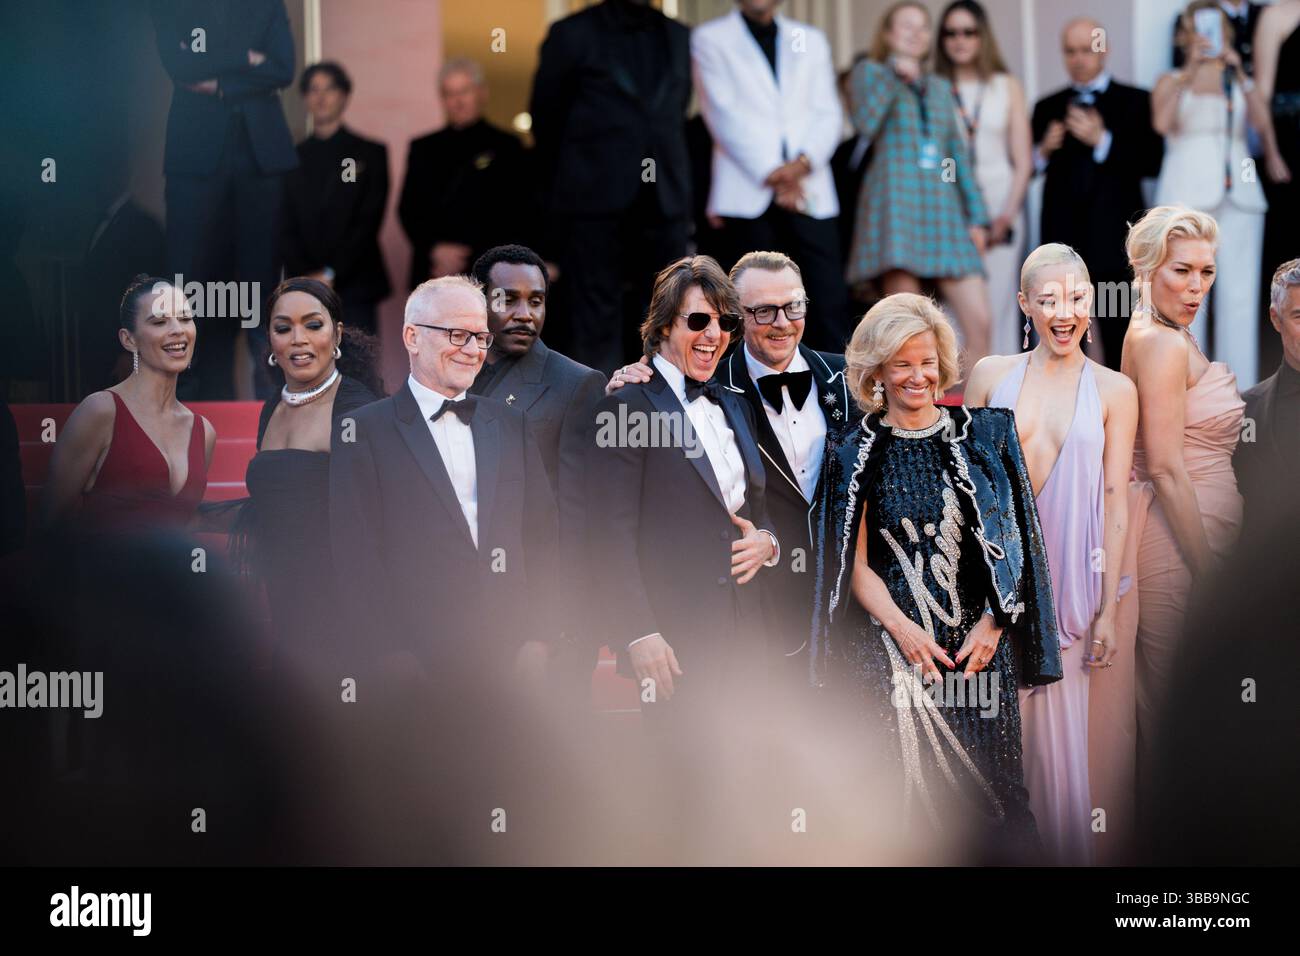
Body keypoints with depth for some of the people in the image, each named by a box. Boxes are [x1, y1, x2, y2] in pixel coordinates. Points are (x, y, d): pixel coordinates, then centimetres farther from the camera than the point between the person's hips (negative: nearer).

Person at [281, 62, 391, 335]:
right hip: (304, 289, 2)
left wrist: (331, 274, -8)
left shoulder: (370, 154, 7)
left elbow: (369, 222, -1)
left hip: (354, 288, -2)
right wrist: (305, 275, -7)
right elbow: (285, 228, 8)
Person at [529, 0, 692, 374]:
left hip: (664, 206, 3)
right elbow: (546, 123, 8)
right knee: (597, 331, -4)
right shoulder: (573, 34, 2)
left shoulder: (679, 39, 12)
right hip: (593, 204, -3)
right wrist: (559, 205, 12)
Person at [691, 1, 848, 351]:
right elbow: (723, 113, -3)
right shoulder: (710, 39, 7)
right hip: (748, 194, -3)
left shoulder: (810, 39, 18)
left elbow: (827, 113, 10)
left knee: (829, 303, -6)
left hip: (810, 194, 3)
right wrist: (771, 175, -11)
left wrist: (804, 161, -10)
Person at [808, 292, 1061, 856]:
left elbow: (1015, 540, 6)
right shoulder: (856, 454, 6)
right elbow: (856, 564, 3)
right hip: (893, 641, -1)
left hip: (979, 638, 1)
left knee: (993, 786, -7)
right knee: (911, 787, -8)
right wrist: (903, 629, -11)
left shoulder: (986, 435, 8)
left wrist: (992, 624, -6)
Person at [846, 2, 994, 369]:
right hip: (895, 204, -5)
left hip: (943, 211, 5)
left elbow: (959, 154, 20)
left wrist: (976, 216, 12)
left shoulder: (939, 88, 24)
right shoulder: (869, 72, 10)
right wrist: (894, 74, -9)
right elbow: (865, 123, -10)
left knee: (979, 322, -8)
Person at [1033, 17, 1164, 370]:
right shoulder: (1047, 107, 15)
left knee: (1119, 338, -2)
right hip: (1062, 236, 3)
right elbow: (1030, 168, 13)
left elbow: (1152, 163, -7)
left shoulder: (1135, 102, 4)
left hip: (1114, 239, -3)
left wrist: (1103, 141, -16)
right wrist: (1043, 151, -8)